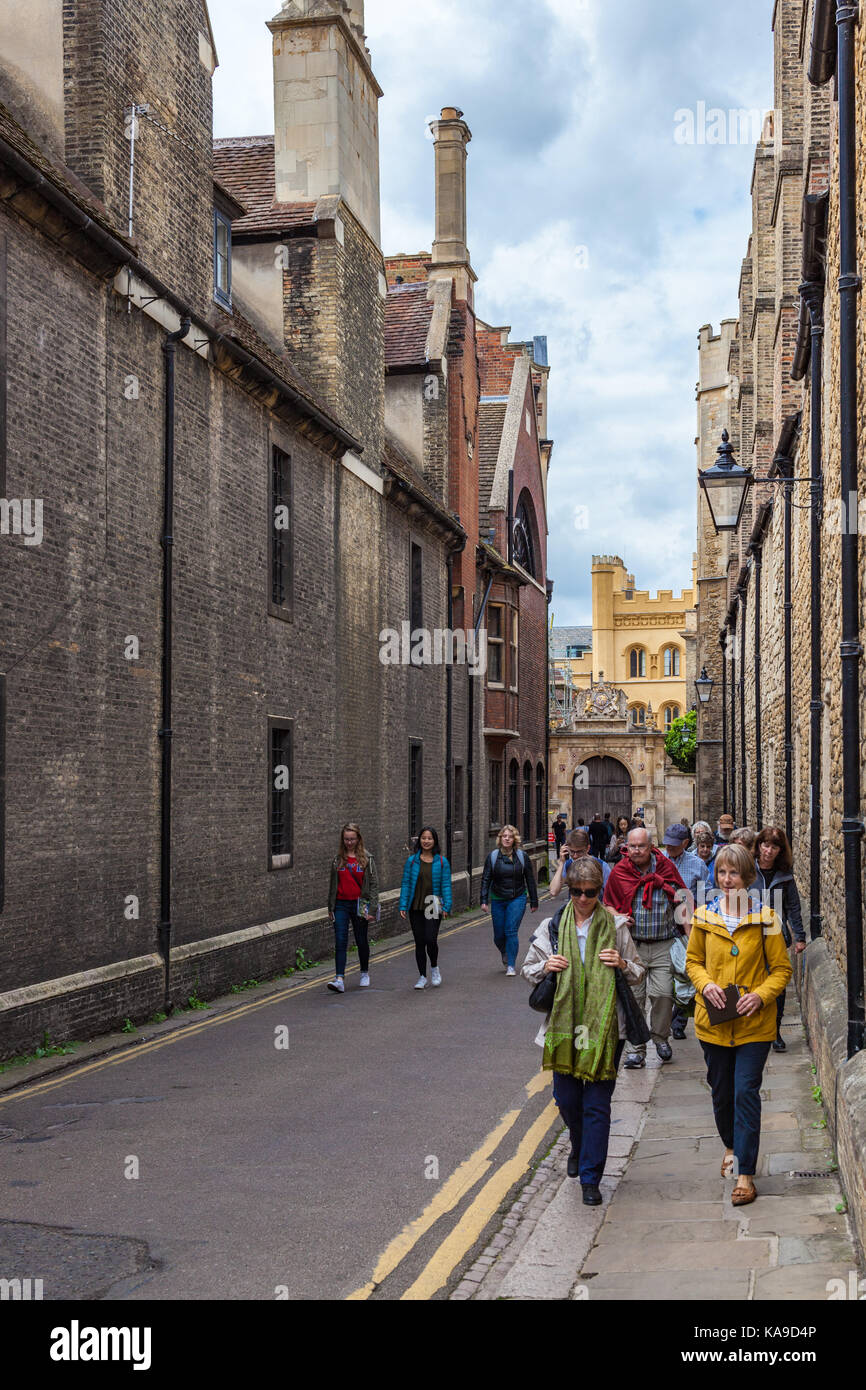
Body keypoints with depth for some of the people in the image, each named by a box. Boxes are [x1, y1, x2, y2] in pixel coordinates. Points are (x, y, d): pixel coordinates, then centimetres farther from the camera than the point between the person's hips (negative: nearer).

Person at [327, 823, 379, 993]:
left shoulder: (366, 858, -1)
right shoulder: (338, 858, 6)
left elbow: (374, 884, -2)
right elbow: (332, 884, 13)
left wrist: (372, 909, -8)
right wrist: (330, 907, 12)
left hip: (359, 905, -2)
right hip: (341, 904, 2)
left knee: (361, 941, 9)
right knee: (340, 941, -9)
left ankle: (365, 973, 30)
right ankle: (339, 979, -14)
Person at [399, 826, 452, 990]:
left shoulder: (442, 862, 2)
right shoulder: (412, 861, 4)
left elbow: (446, 885, 1)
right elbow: (405, 884, 4)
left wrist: (447, 906, -8)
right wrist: (403, 906, -2)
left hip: (433, 908, -2)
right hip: (415, 907, 2)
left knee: (431, 939, -14)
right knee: (419, 942, 5)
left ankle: (434, 967, 14)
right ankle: (422, 977, 16)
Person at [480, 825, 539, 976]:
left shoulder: (522, 857, -1)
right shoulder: (492, 856, -2)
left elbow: (530, 880, 5)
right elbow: (486, 879, -1)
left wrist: (534, 901, 7)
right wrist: (484, 900, -9)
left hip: (517, 899, -1)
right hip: (498, 900, 2)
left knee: (511, 932, -12)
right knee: (499, 935, 6)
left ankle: (511, 965, -3)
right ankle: (505, 955, 38)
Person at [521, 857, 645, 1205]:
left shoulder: (615, 926, 2)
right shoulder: (552, 926, 5)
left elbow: (638, 975, 10)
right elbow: (528, 970, 12)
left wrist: (623, 964, -11)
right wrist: (545, 966, -9)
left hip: (605, 1027, -2)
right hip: (564, 1025, 2)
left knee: (597, 1104, -3)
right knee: (566, 1098, 9)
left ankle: (590, 1179, 5)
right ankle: (580, 1148, 40)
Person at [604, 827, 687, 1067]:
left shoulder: (666, 867, 3)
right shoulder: (619, 872, 3)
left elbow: (682, 895, 17)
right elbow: (608, 904, 14)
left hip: (663, 945, -1)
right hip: (632, 945, 1)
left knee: (663, 993, -9)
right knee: (633, 997, 0)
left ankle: (661, 1038, 16)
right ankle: (636, 1049, 9)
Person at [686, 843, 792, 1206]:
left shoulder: (764, 918, -6)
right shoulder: (703, 917, 1)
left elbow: (782, 969, -1)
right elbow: (693, 961, 12)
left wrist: (760, 996, -17)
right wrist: (706, 984, -9)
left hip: (753, 1023, -3)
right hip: (713, 1022, 3)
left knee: (746, 1092, -8)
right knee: (721, 1091, 15)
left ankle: (745, 1174, -2)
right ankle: (732, 1146, 42)